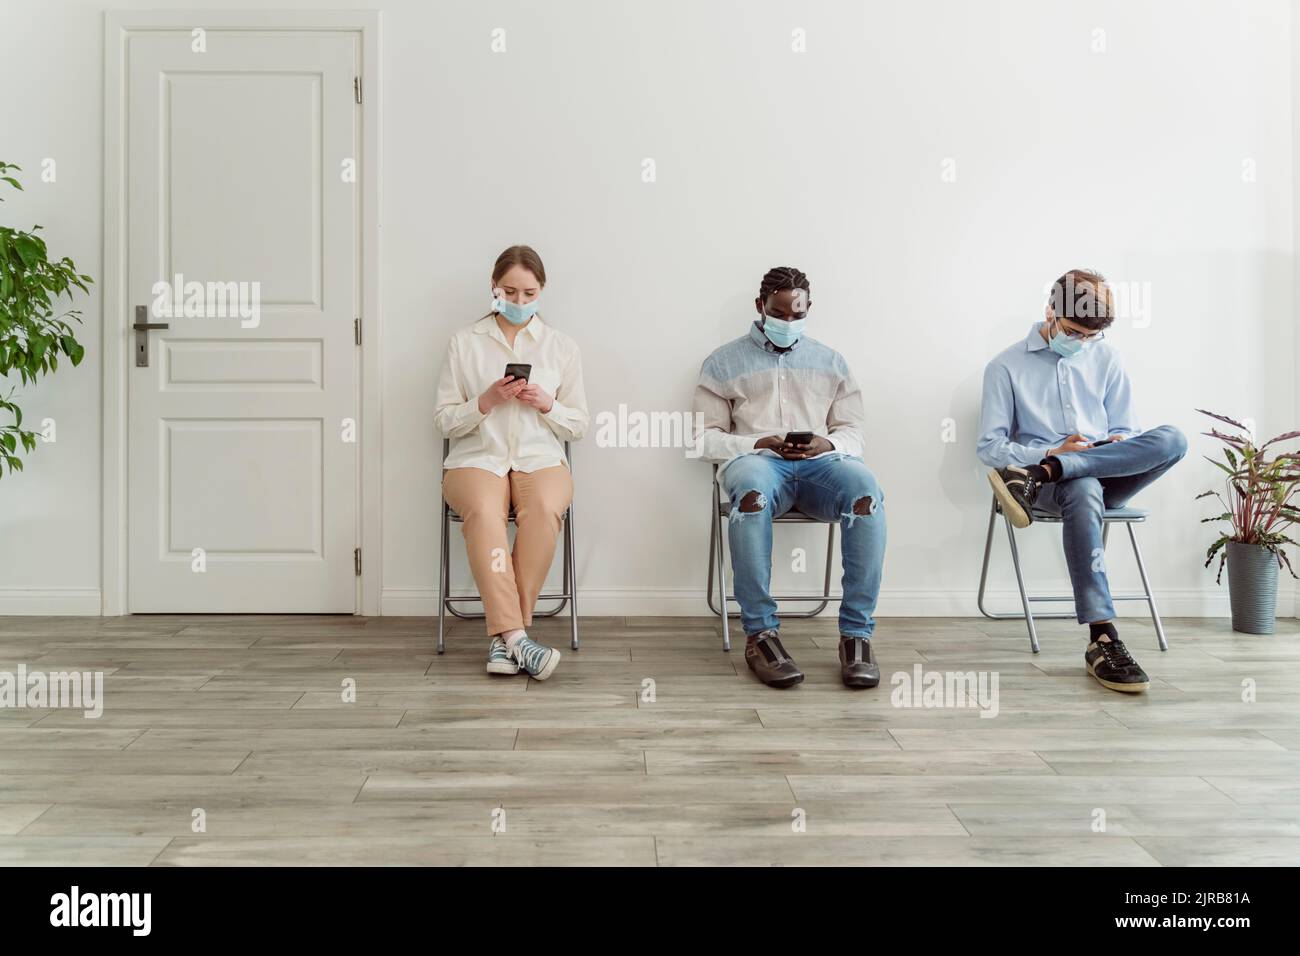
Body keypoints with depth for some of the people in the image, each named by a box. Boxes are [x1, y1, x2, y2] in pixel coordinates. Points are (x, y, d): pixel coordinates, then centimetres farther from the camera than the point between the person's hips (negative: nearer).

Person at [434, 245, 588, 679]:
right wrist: (486, 402, -11)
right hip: (477, 459, -1)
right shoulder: (465, 342, 9)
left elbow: (577, 425, 13)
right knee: (484, 511, -37)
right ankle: (516, 636, -39)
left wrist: (547, 404, -7)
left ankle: (502, 635, -28)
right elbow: (444, 420, 8)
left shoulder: (562, 346, 13)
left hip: (541, 459, 1)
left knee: (544, 509, -35)